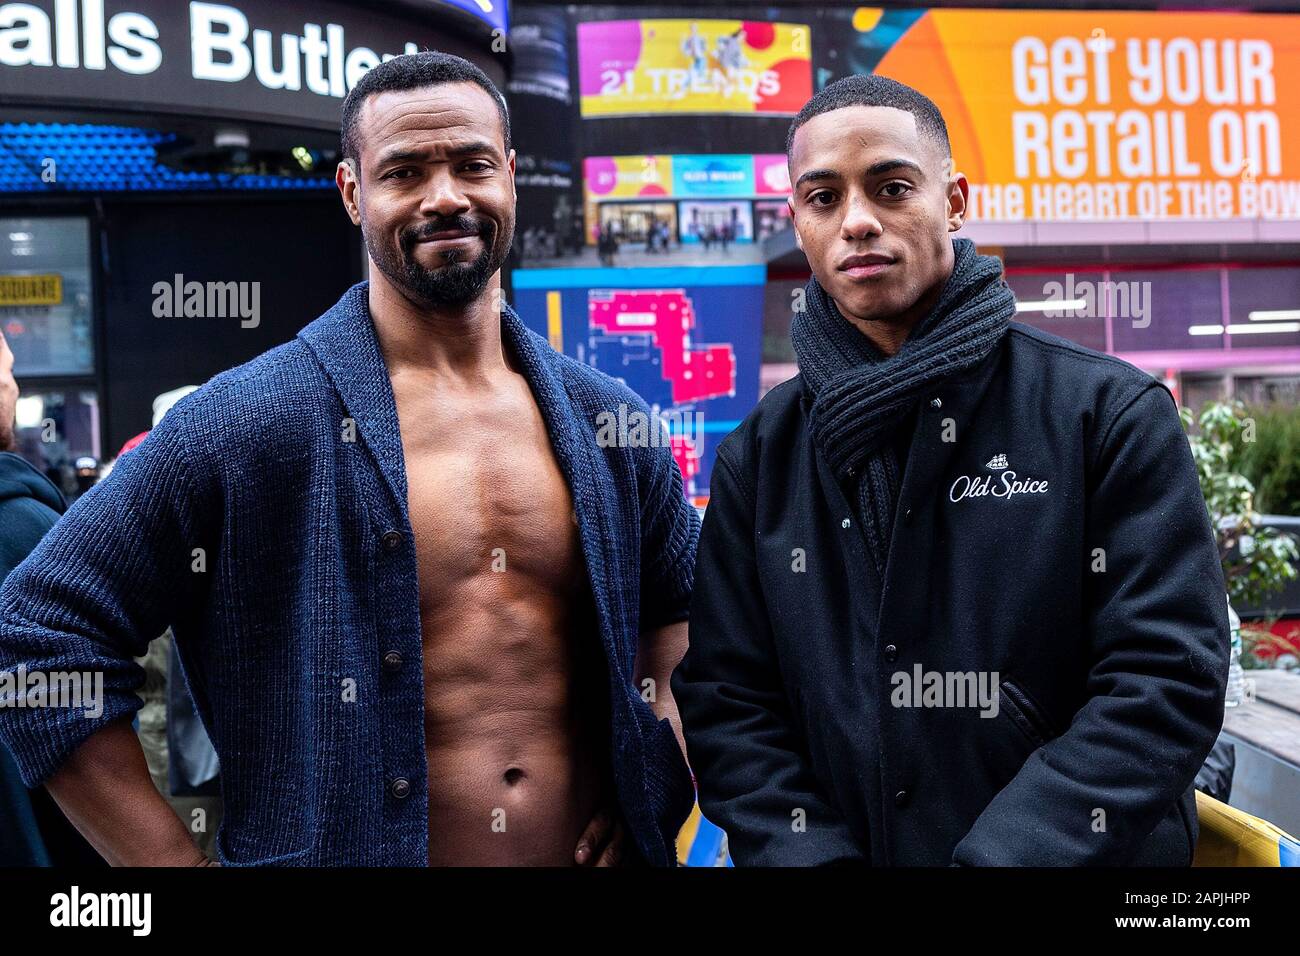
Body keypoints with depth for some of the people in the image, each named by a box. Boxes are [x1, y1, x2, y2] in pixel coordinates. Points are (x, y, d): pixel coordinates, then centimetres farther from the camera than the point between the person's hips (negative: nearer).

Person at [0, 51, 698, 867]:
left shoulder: (603, 420, 0)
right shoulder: (248, 420, -13)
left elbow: (682, 604, 15)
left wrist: (654, 778, 1)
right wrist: (177, 860, -13)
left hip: (585, 849, 4)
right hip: (348, 848, -3)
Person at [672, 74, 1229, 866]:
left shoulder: (1109, 411, -8)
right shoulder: (758, 457, 0)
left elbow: (1168, 675, -14)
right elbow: (726, 698, -2)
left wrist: (998, 856, -22)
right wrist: (810, 854, -17)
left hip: (1089, 852, -1)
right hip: (846, 843, 2)